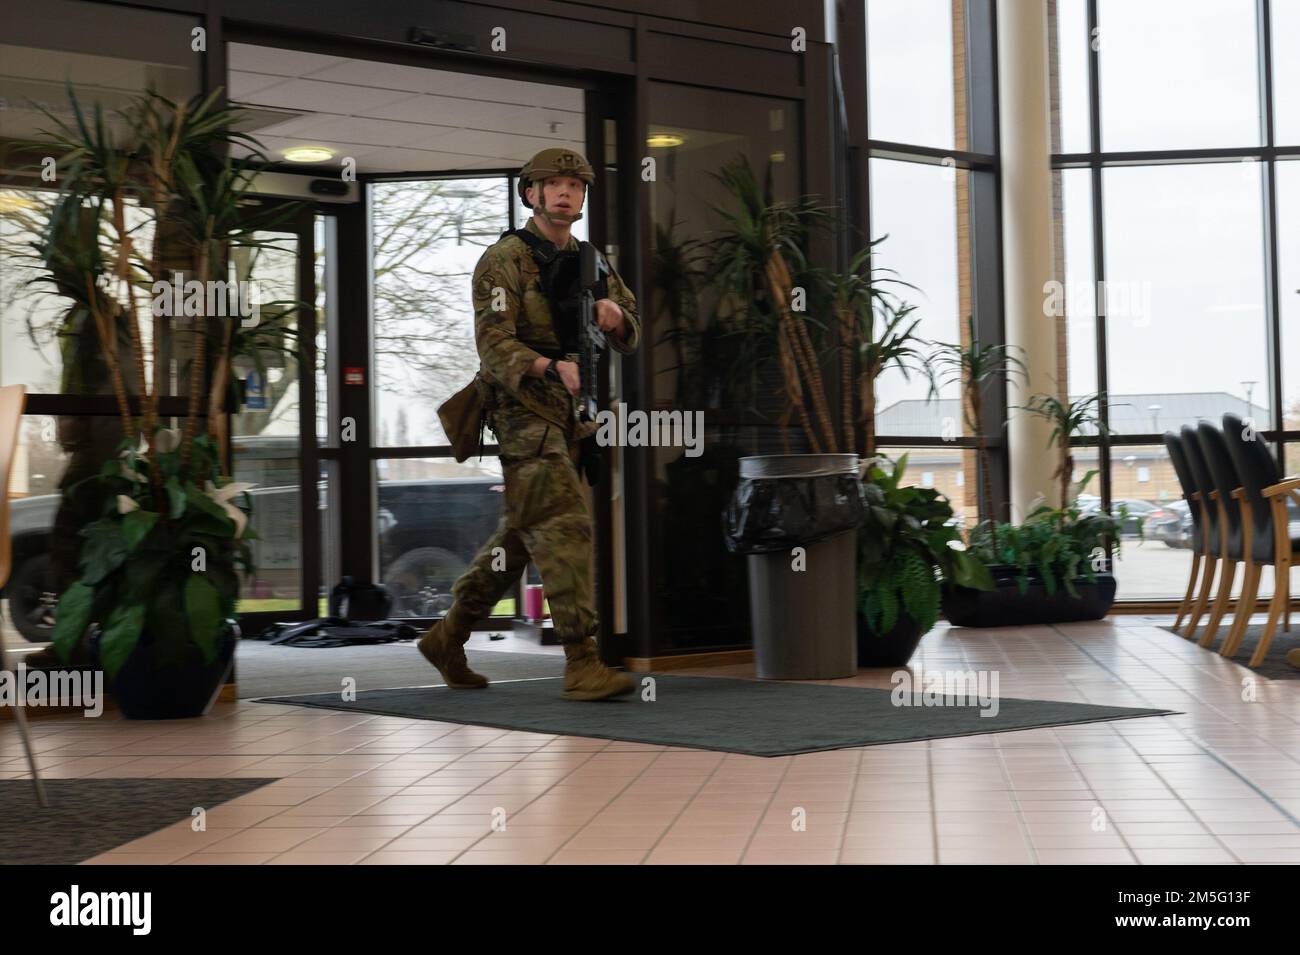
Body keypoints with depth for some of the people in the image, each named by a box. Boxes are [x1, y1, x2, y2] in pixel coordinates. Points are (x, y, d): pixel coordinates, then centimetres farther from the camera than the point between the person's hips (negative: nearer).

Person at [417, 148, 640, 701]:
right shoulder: (504, 261, -7)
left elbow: (629, 339, 16)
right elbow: (494, 345, -17)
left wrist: (615, 316, -8)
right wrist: (550, 367, -34)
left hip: (567, 418, 8)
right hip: (524, 412, -8)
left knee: (518, 537, 14)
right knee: (566, 528, -16)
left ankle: (447, 637, 27)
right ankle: (582, 664, -16)